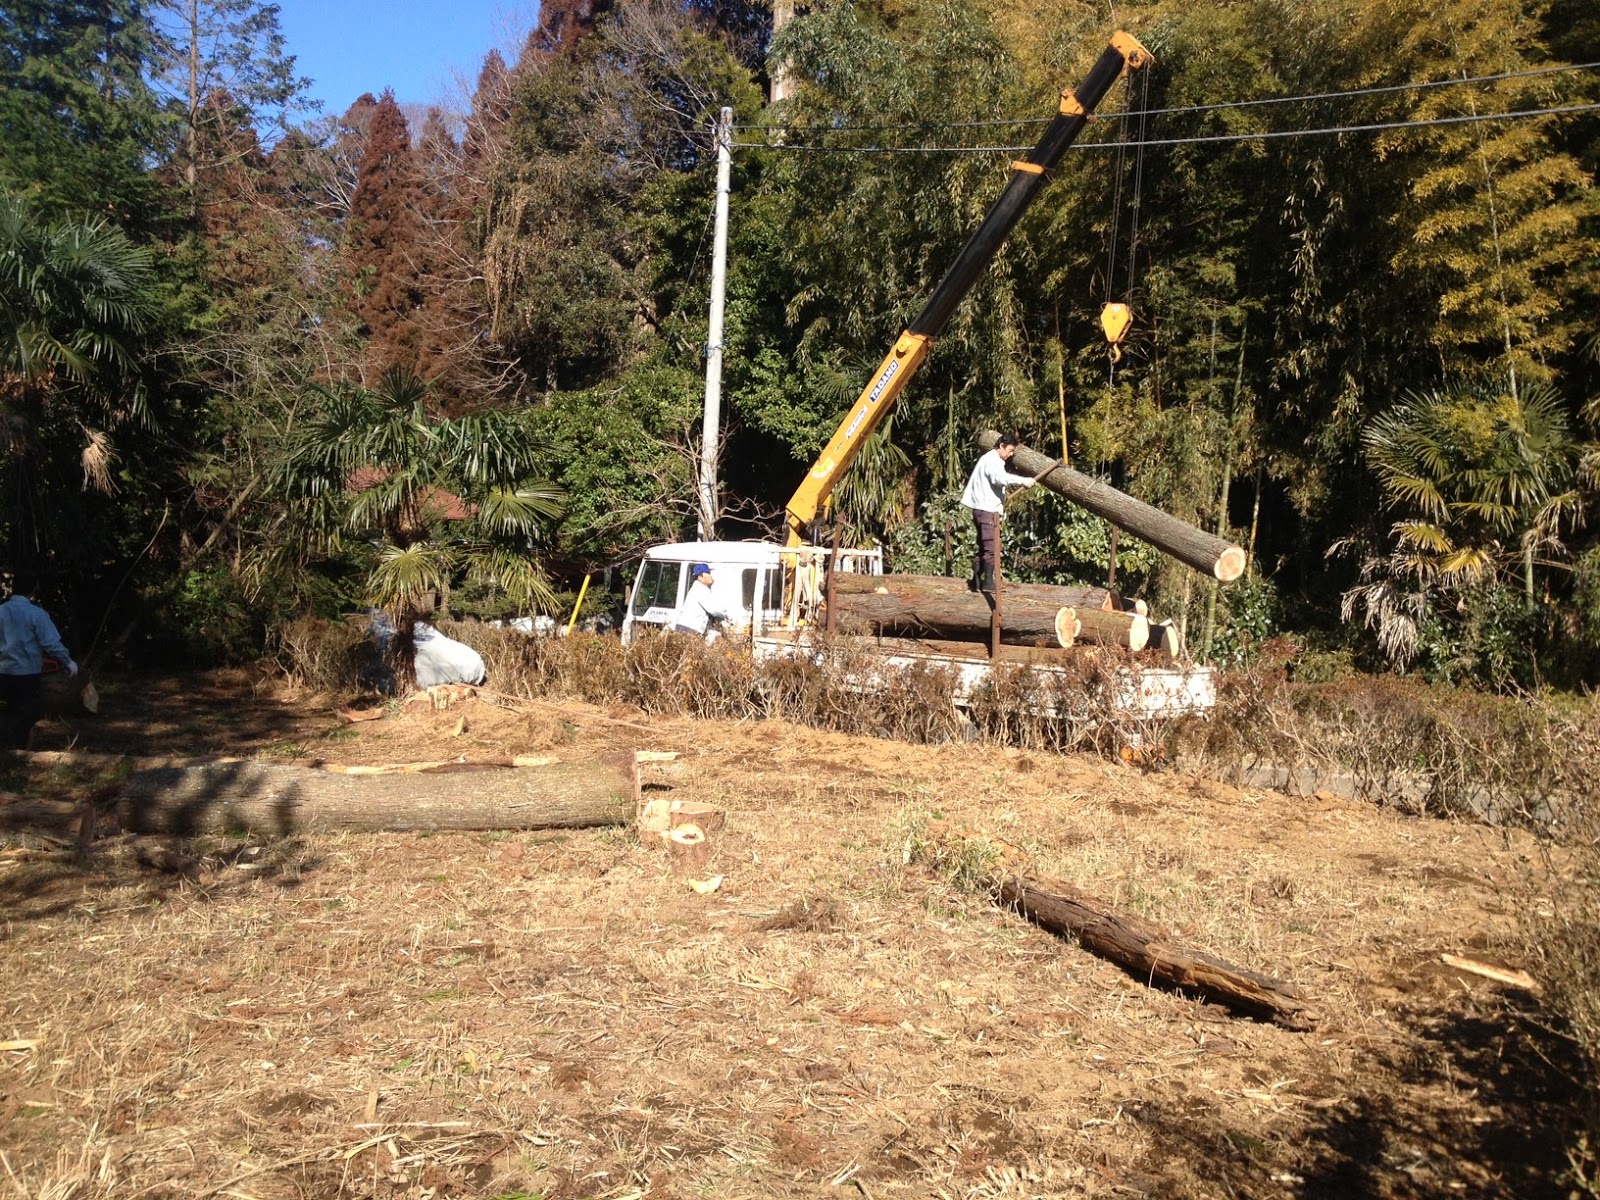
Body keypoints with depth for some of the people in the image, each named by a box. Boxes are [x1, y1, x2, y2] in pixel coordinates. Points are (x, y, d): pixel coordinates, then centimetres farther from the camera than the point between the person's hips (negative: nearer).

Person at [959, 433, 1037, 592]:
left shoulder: (993, 460, 21)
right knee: (992, 547, -9)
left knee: (983, 547, 12)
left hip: (984, 508, 11)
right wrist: (1023, 481, -35)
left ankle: (977, 581, 14)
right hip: (987, 510, -11)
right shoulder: (992, 460, -13)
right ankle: (988, 582, -8)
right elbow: (1000, 477, -31)